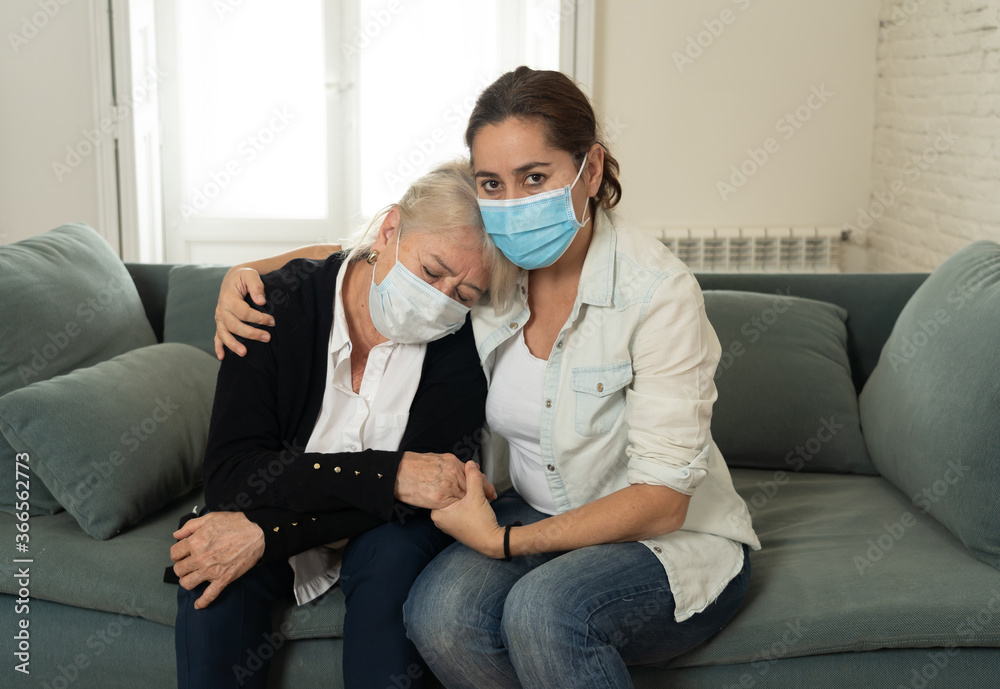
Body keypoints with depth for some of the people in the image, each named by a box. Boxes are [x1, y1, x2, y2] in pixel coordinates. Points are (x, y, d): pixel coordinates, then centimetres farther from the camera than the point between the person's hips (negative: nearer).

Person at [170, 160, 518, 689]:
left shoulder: (461, 343, -18)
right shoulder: (278, 306, -18)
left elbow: (426, 492, -22)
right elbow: (229, 476, -24)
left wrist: (263, 534, -32)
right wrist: (385, 474, -36)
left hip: (383, 532, 1)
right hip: (281, 509, 0)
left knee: (397, 553, -31)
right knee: (211, 567, -29)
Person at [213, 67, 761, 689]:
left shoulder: (658, 290, -21)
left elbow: (661, 500, -20)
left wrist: (502, 541, -23)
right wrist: (244, 279, -4)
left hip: (674, 541, -4)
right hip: (541, 519, 5)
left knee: (543, 609, -35)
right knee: (440, 611, -26)